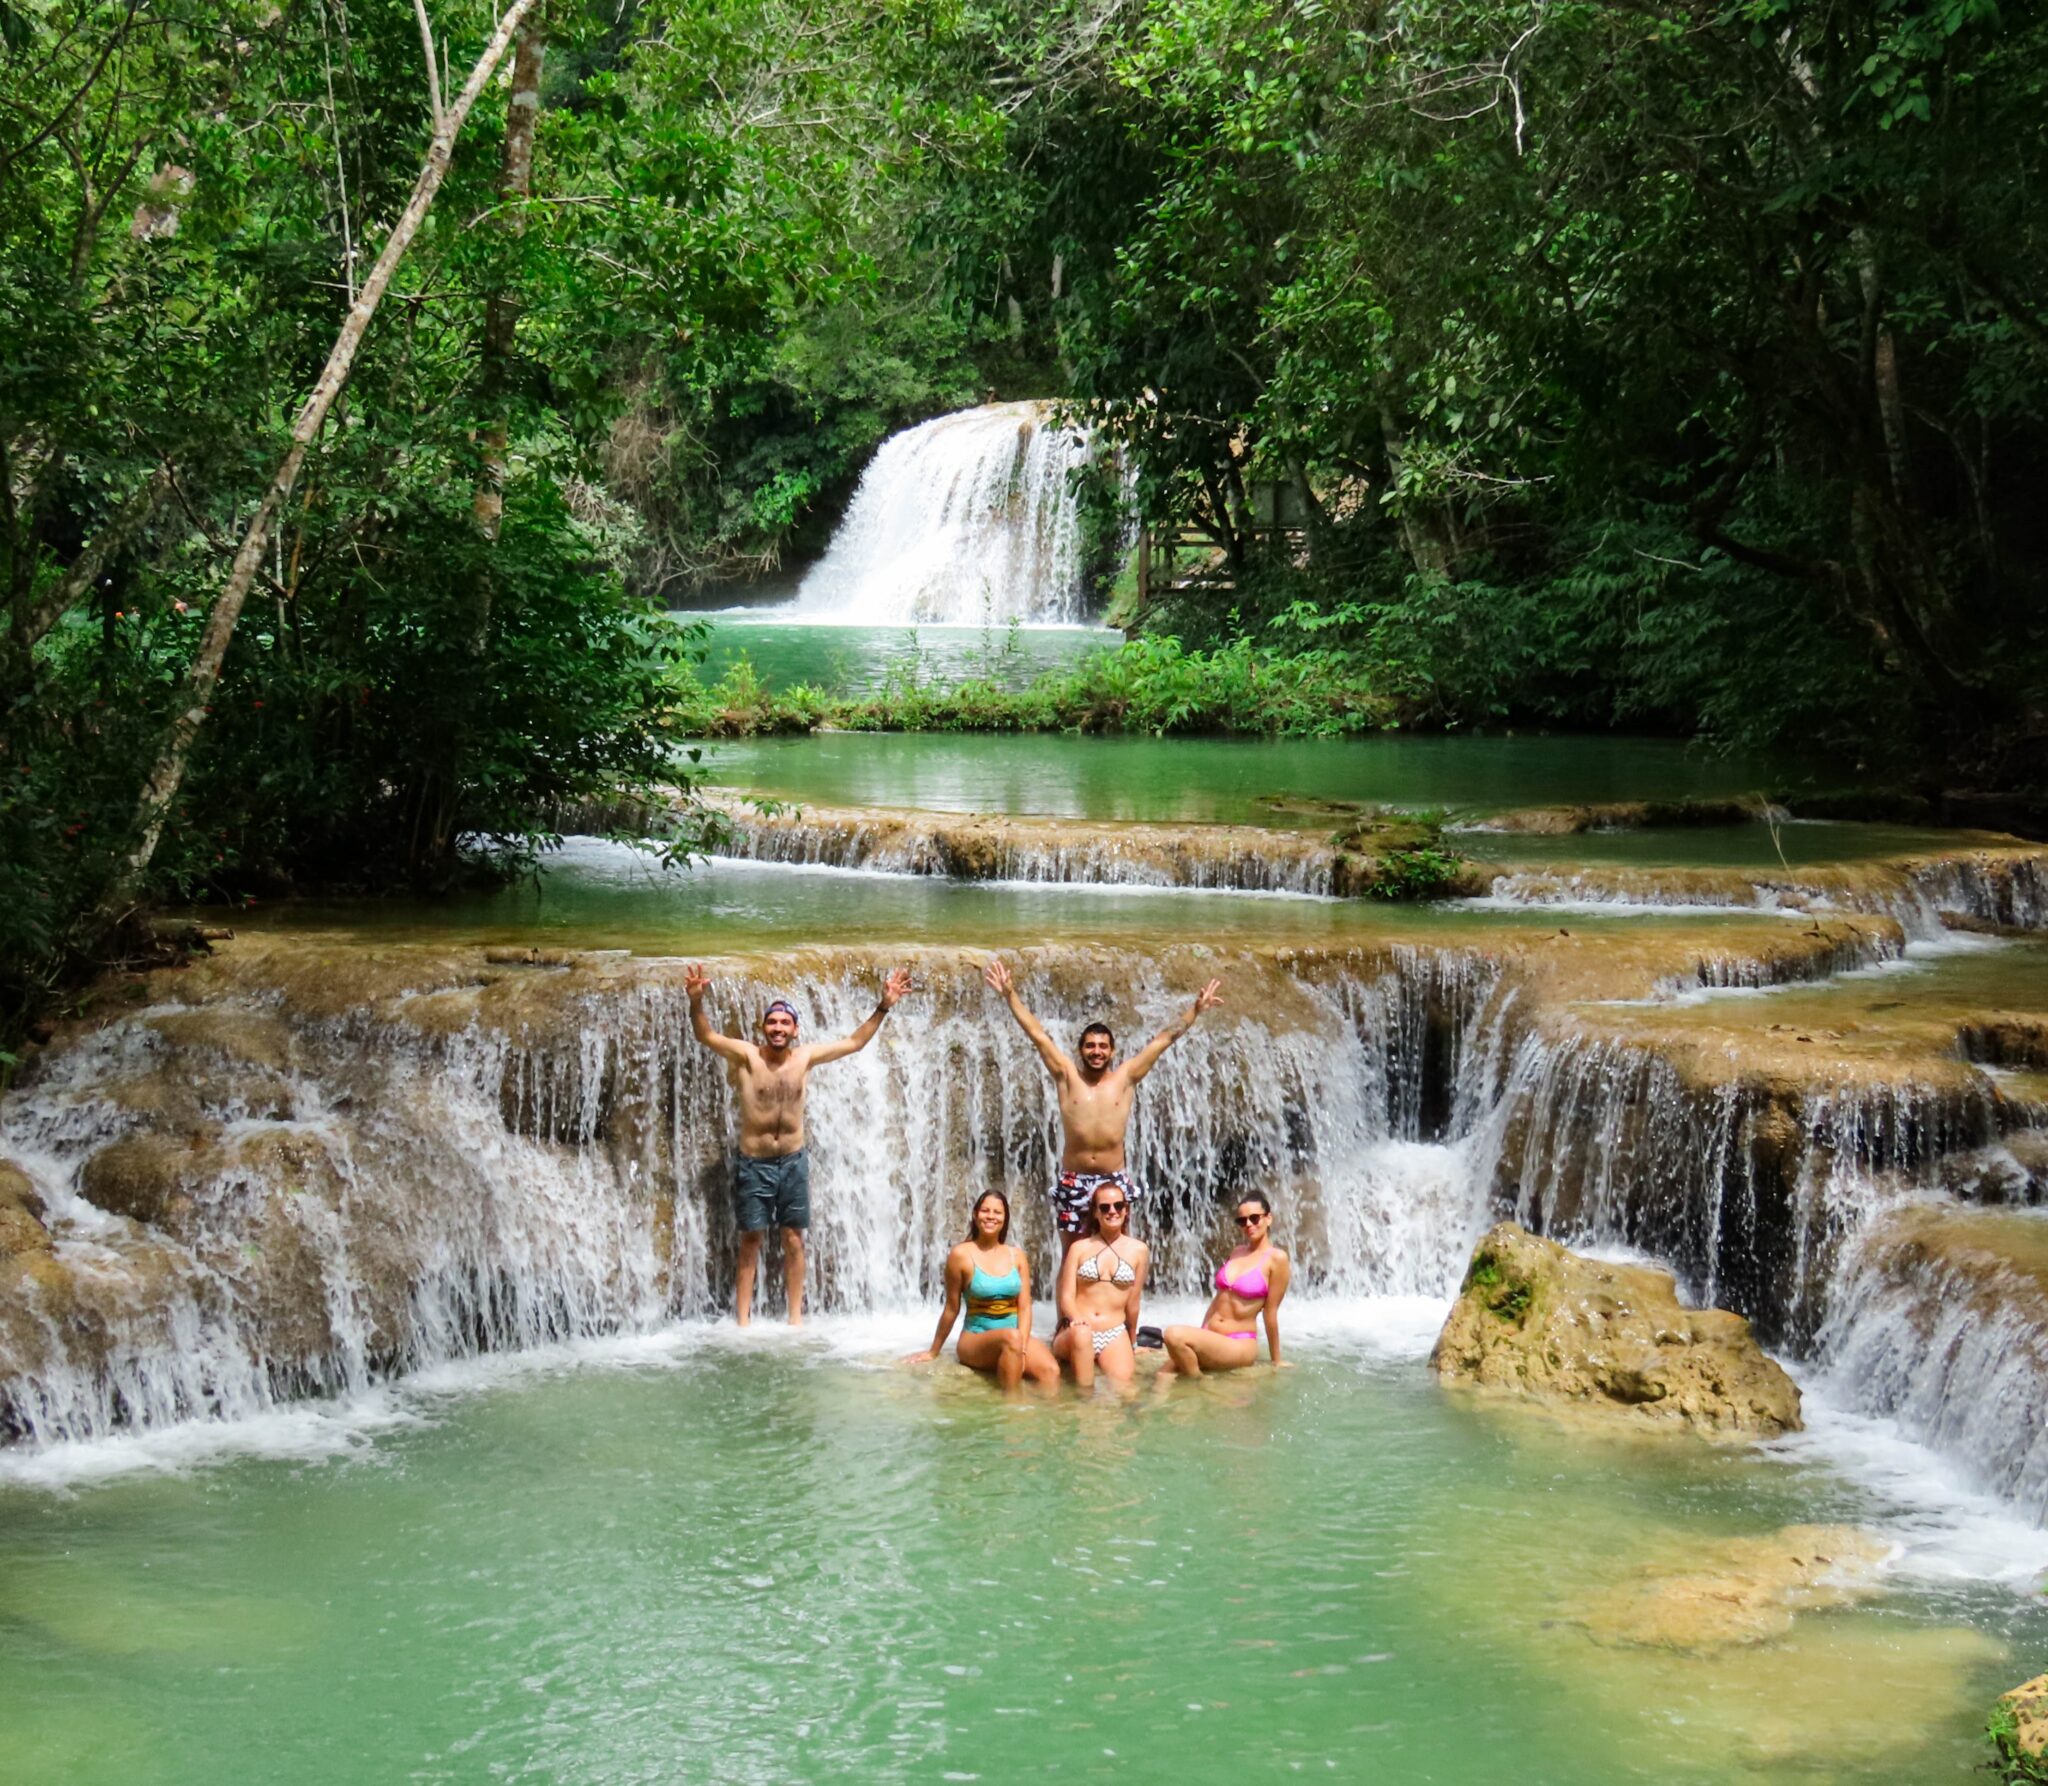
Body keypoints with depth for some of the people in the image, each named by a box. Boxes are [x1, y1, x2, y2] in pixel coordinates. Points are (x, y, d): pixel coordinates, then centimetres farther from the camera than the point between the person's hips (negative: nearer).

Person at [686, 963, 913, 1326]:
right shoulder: (746, 1056, -8)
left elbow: (854, 1042, 10)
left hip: (793, 1162, 2)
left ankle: (796, 1317, 14)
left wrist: (883, 1008, 2)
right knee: (750, 1240, 4)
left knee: (794, 1239, 6)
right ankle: (743, 1320, 8)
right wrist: (696, 1002, -39)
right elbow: (706, 1035, -20)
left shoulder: (805, 1057, 1)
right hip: (753, 1163, -2)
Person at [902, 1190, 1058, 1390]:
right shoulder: (962, 1254, -5)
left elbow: (1024, 1307, 3)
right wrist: (933, 1351, 11)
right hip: (975, 1339, -3)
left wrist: (1021, 1348, -13)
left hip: (1014, 1339, 3)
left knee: (1051, 1371, -28)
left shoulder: (1017, 1255, 6)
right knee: (1011, 1337, -38)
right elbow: (951, 1309, 4)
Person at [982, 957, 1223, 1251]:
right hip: (1073, 1181, 0)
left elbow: (1164, 1039, 4)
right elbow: (1037, 1034, 1)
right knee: (1072, 1257, 4)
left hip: (1114, 1181, 0)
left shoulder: (1125, 1078, 3)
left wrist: (1196, 1009, 2)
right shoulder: (1067, 1076, 3)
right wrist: (1010, 995, -2)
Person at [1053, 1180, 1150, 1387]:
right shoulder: (1080, 1247, 5)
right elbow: (1067, 1296, -2)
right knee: (1081, 1333, -38)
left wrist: (1132, 1344, 20)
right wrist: (1077, 1319, -24)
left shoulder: (1138, 1250, 6)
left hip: (1114, 1334, 0)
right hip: (1076, 1332, 0)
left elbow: (1133, 1301, 12)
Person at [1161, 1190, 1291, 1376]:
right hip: (1210, 1340, 6)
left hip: (1239, 1345, -6)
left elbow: (1270, 1313, -7)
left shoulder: (1276, 1258, -8)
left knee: (1174, 1335, -30)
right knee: (1163, 1376, -19)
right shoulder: (1237, 1252, 13)